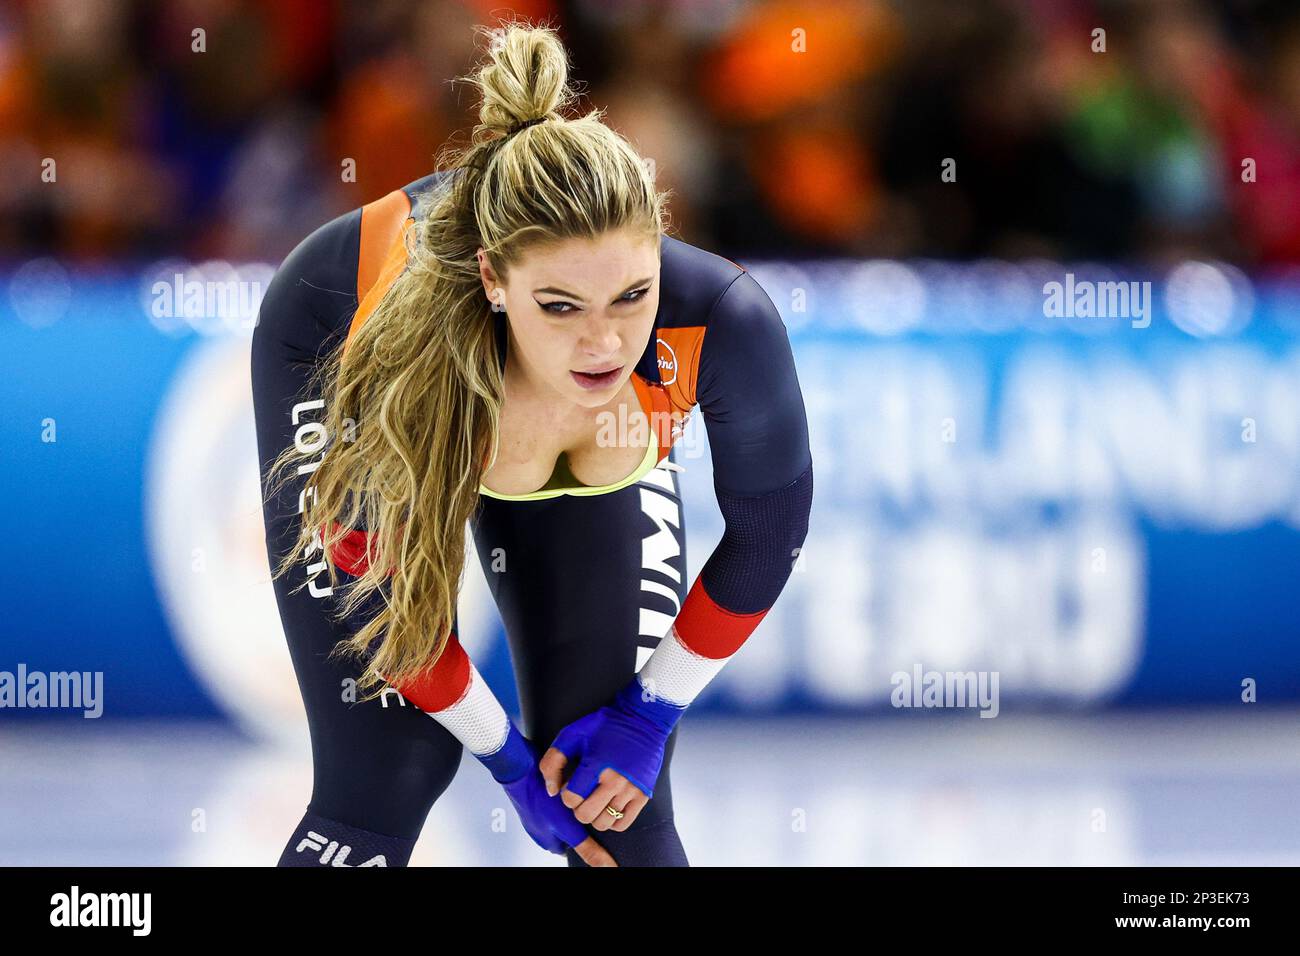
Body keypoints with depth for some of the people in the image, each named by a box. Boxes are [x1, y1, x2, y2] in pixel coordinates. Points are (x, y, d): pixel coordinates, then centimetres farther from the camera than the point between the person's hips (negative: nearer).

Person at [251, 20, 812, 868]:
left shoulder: (724, 324, -41)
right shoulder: (407, 358, -44)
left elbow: (768, 525, -18)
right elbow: (369, 583, -23)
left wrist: (653, 710, -12)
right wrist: (503, 754, -13)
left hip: (597, 449, 2)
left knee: (618, 801, -3)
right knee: (382, 784, -12)